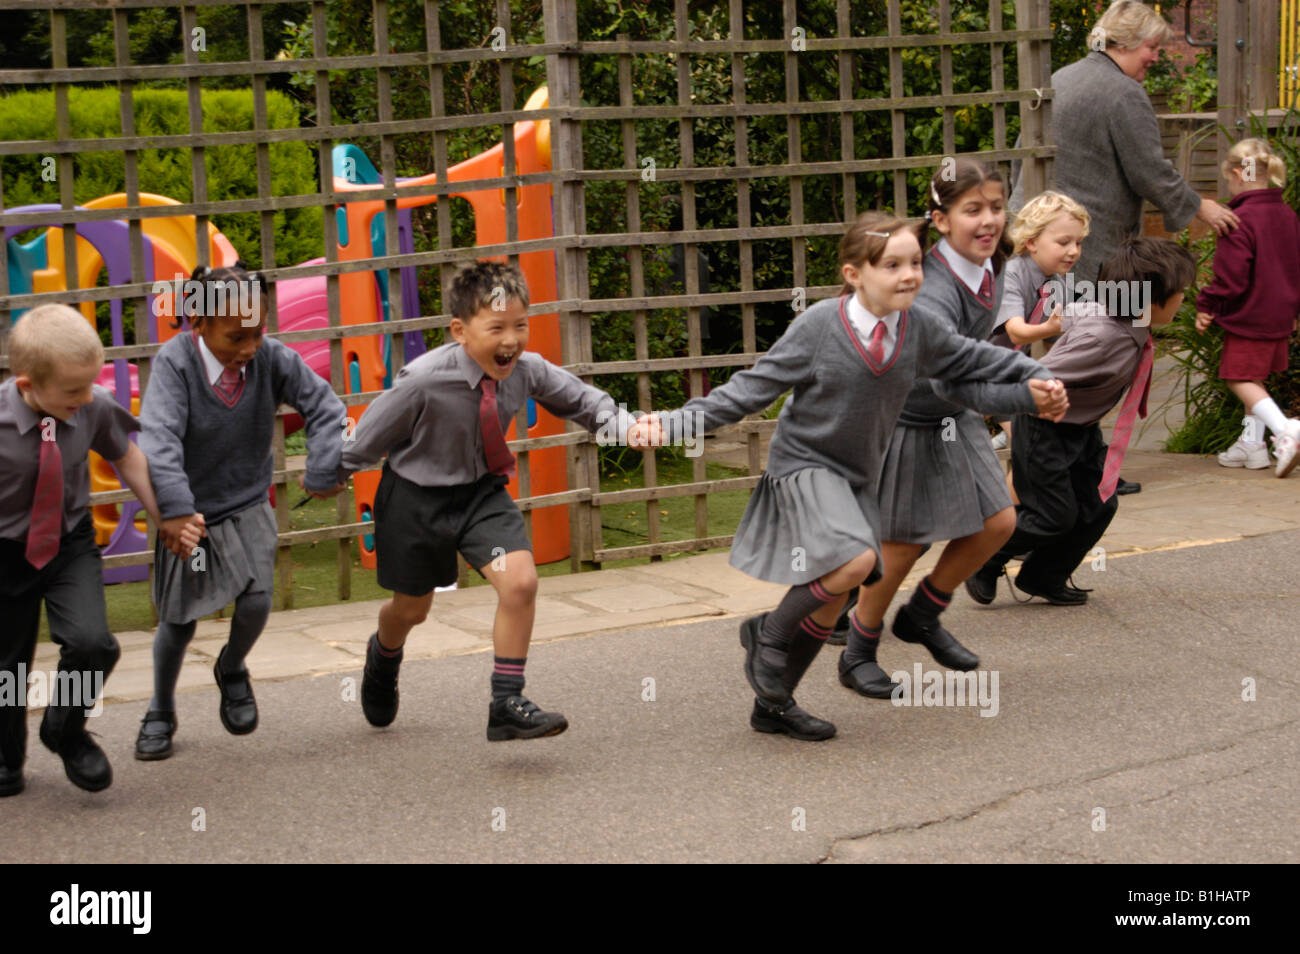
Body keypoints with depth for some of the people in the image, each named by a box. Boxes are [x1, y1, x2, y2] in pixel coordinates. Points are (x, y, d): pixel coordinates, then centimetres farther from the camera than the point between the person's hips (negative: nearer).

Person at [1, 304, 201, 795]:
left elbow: (127, 458, 3)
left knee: (92, 643, -19)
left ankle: (66, 731, 13)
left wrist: (167, 520, 2)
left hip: (71, 544, 2)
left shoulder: (95, 407, -18)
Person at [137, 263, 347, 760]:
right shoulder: (174, 363, -21)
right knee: (178, 619, 7)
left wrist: (323, 472, -6)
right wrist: (174, 508, -41)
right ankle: (160, 714, 33)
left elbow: (324, 408, -2)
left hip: (247, 507, 2)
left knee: (256, 600, -16)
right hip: (190, 511, -2)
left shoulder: (272, 359, -13)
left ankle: (232, 669, 20)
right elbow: (159, 440, -31)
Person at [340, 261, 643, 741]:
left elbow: (579, 399, 2)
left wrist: (625, 424, -16)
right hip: (416, 498, -3)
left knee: (520, 583, -19)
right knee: (412, 608, 16)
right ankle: (384, 656, 55)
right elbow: (370, 436, -15)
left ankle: (507, 704, -5)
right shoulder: (425, 381, -30)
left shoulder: (527, 370, -17)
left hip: (481, 491, 3)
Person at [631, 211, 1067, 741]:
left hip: (857, 479, 6)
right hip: (803, 465, -6)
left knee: (832, 601, 9)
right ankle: (768, 634, -4)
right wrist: (676, 423, -21)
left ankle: (773, 706, 27)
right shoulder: (818, 326, -17)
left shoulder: (917, 331, -3)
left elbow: (971, 360, 16)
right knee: (855, 560, -29)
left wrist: (1032, 382, 10)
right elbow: (753, 388, -14)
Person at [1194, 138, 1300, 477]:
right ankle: (1252, 443, 20)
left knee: (1241, 378, -2)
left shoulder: (1241, 220, -19)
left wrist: (1206, 306, -7)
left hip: (1249, 317, -8)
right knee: (1254, 378, 18)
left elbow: (1230, 277, -20)